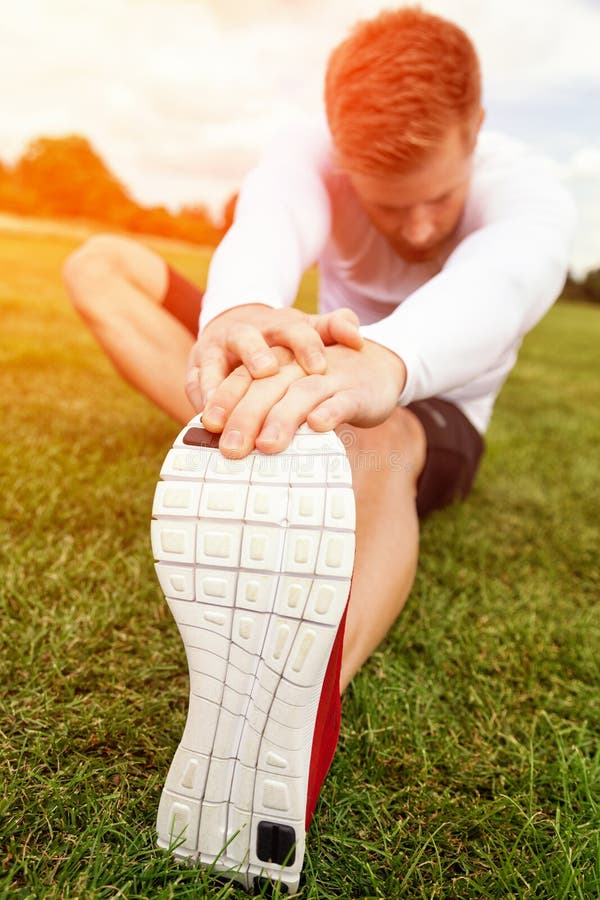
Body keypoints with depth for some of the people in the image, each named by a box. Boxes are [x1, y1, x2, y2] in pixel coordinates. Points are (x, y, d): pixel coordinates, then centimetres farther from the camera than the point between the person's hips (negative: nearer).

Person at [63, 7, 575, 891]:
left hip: (435, 417, -3)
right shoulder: (307, 153, -15)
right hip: (327, 378, 3)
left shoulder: (526, 192, -20)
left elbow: (494, 286, -44)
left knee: (379, 442, -44)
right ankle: (267, 429, -33)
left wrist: (381, 367, -68)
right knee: (99, 264, -10)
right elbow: (264, 237, -39)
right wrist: (242, 317, -64)